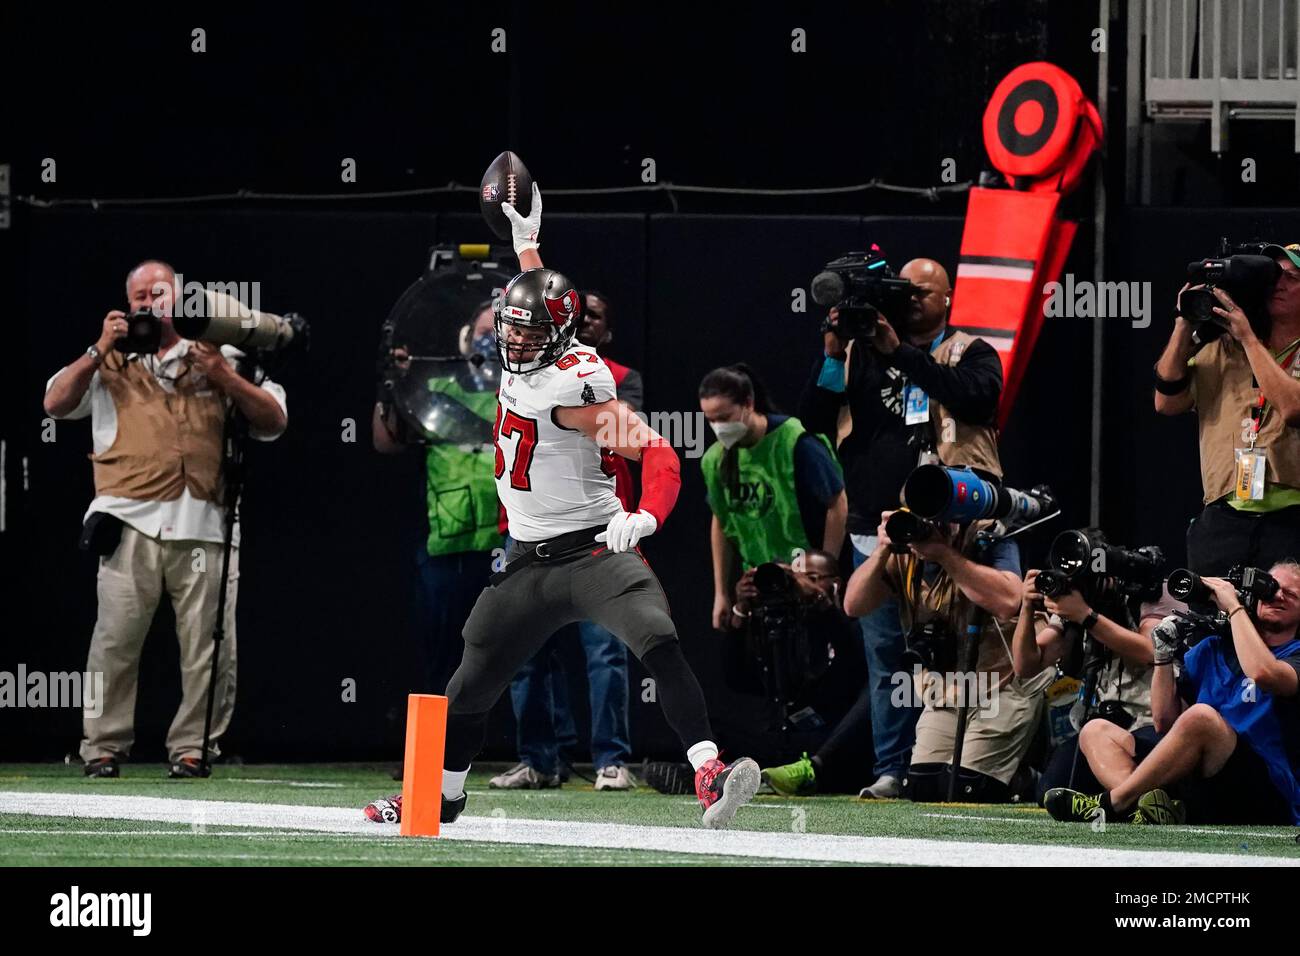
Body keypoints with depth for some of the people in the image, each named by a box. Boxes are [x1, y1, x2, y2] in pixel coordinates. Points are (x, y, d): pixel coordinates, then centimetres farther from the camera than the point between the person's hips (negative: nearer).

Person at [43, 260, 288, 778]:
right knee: (116, 639, -9)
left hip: (203, 524, 1)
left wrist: (224, 378, -2)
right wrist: (100, 350, 2)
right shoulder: (110, 362, 20)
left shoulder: (217, 359, 18)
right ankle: (104, 746, -3)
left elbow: (274, 421, 12)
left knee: (210, 647, -3)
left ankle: (193, 746, 6)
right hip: (131, 523, -1)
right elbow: (56, 403, 9)